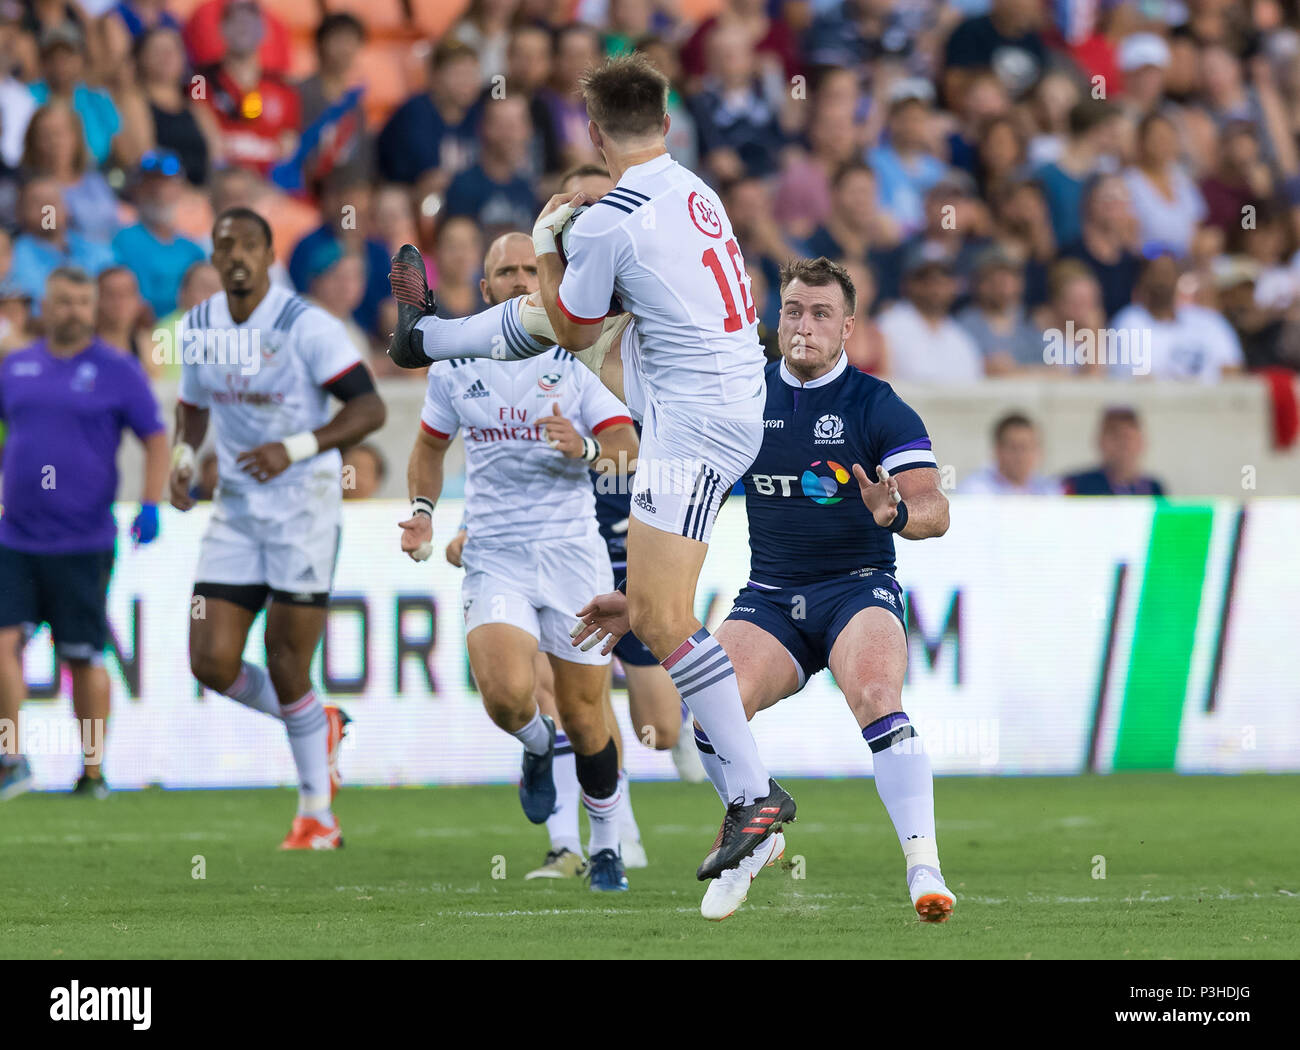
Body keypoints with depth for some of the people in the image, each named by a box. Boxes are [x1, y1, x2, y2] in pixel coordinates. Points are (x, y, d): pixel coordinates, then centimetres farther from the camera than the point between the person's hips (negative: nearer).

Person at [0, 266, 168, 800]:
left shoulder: (116, 370, 0)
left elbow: (155, 438, 1)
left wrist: (150, 505, -10)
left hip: (83, 543, -3)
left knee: (83, 656, 2)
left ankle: (93, 771, 13)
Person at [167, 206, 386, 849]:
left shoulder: (305, 326, -14)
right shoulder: (199, 329, 4)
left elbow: (369, 409, -16)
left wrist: (295, 448, -28)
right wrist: (183, 457, 2)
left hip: (304, 504, -5)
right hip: (236, 507, 5)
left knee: (286, 670, -6)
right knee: (211, 662, -5)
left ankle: (317, 816, 9)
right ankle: (318, 727, 23)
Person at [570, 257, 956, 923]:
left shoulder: (878, 407, -4)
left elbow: (934, 511, -12)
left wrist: (897, 512, -36)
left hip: (858, 589, -3)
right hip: (770, 600, 3)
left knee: (875, 697, -34)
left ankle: (923, 868, -32)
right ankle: (755, 843, 2)